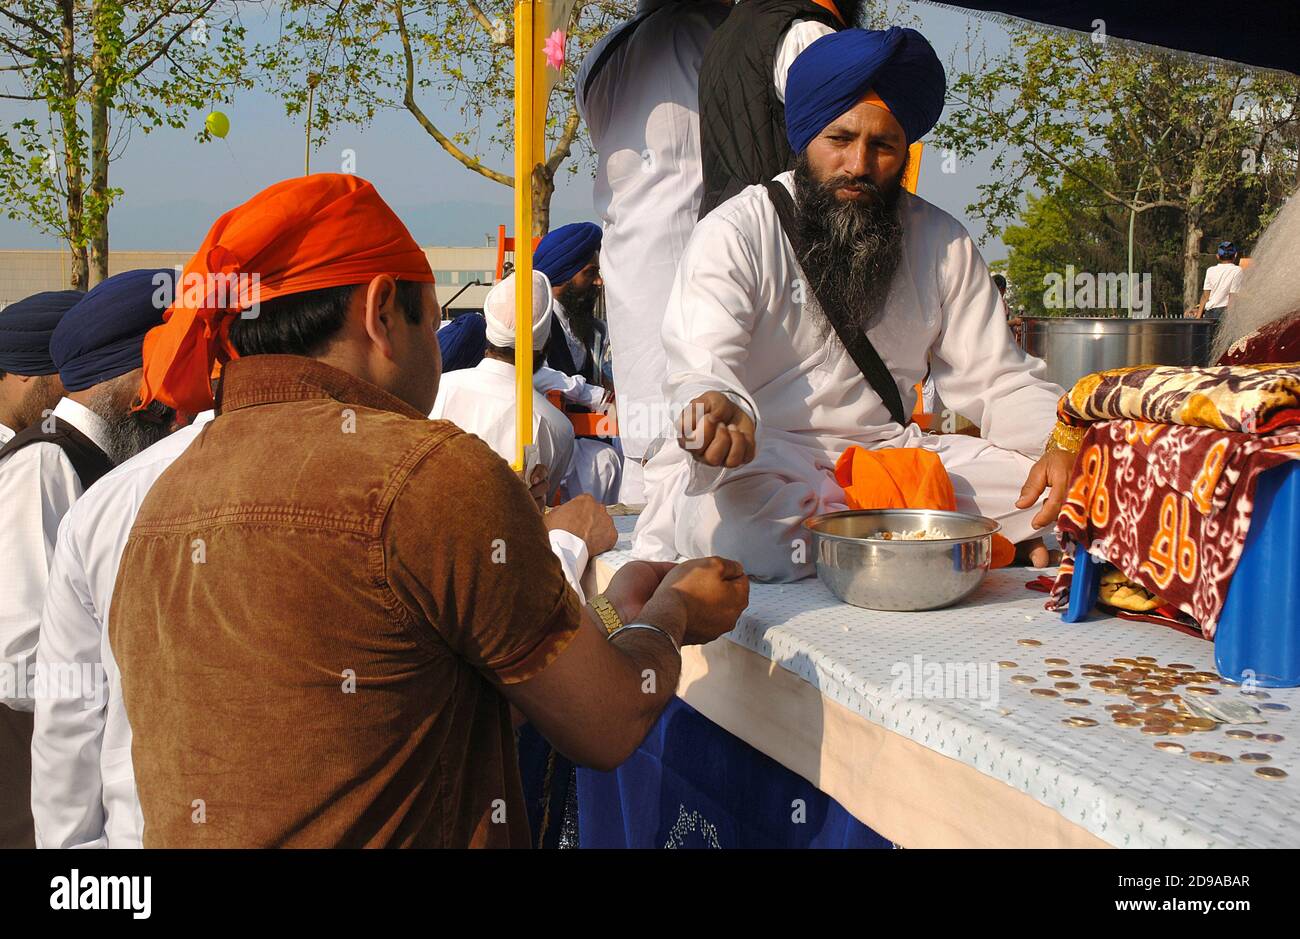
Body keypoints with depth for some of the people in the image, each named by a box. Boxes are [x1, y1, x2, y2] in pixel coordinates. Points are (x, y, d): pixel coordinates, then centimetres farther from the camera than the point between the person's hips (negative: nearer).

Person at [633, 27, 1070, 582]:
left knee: (1034, 484, -16)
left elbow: (995, 380, 9)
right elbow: (703, 358, -21)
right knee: (723, 517, -38)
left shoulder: (942, 244, 9)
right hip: (760, 458, -3)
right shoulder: (735, 232, -5)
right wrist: (717, 404, -46)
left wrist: (1059, 443, -13)